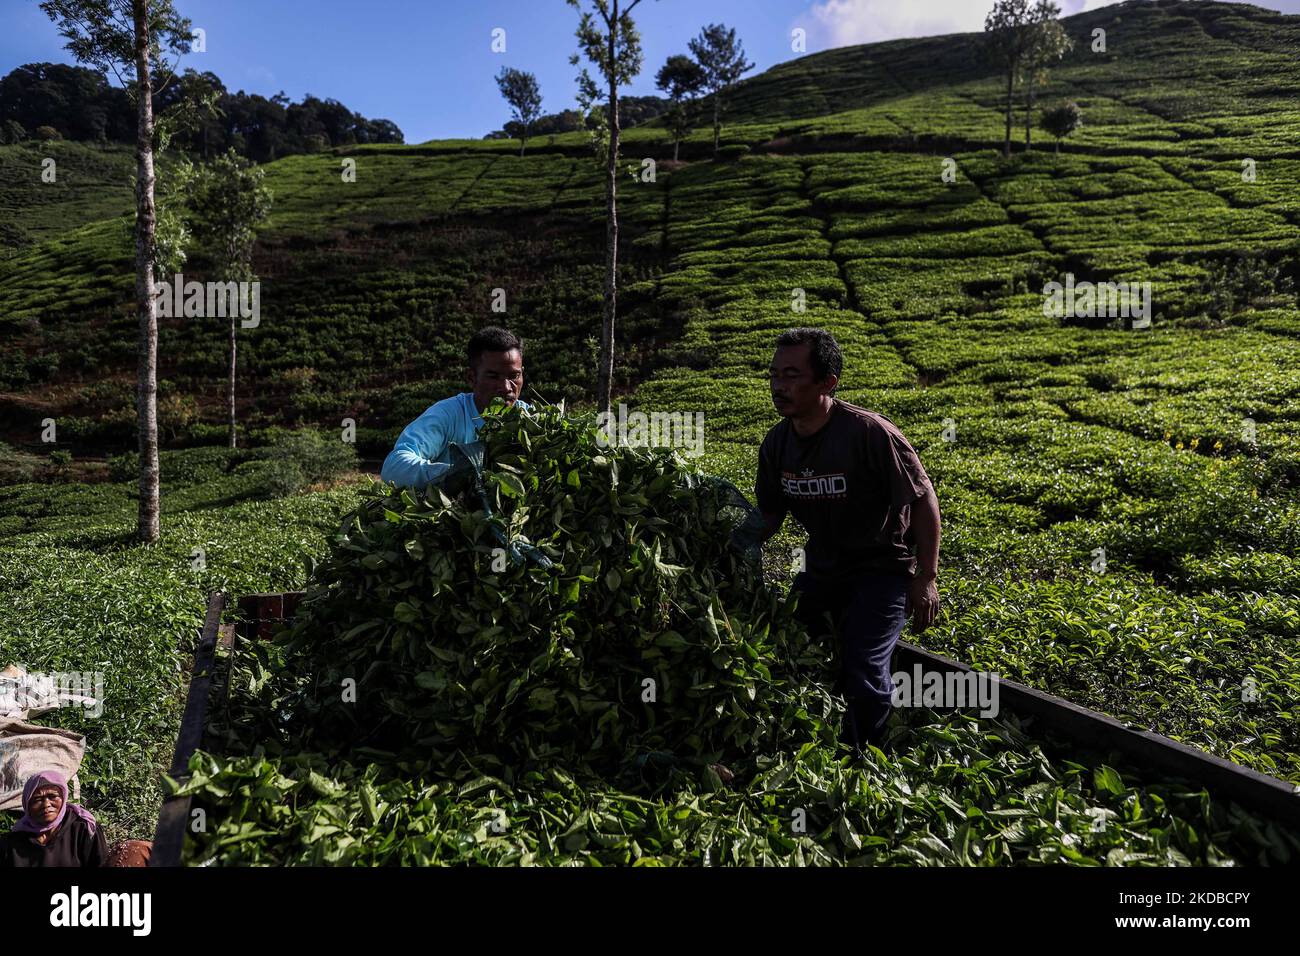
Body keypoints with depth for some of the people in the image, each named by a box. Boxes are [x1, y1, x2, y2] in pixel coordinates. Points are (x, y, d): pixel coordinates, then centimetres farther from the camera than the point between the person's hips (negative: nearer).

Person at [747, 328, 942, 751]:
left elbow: (924, 500, -15)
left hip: (882, 569, -6)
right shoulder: (776, 442, -6)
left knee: (862, 675, -17)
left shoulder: (870, 433, -25)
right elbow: (770, 514, 6)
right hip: (822, 569, 6)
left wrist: (926, 578, -14)